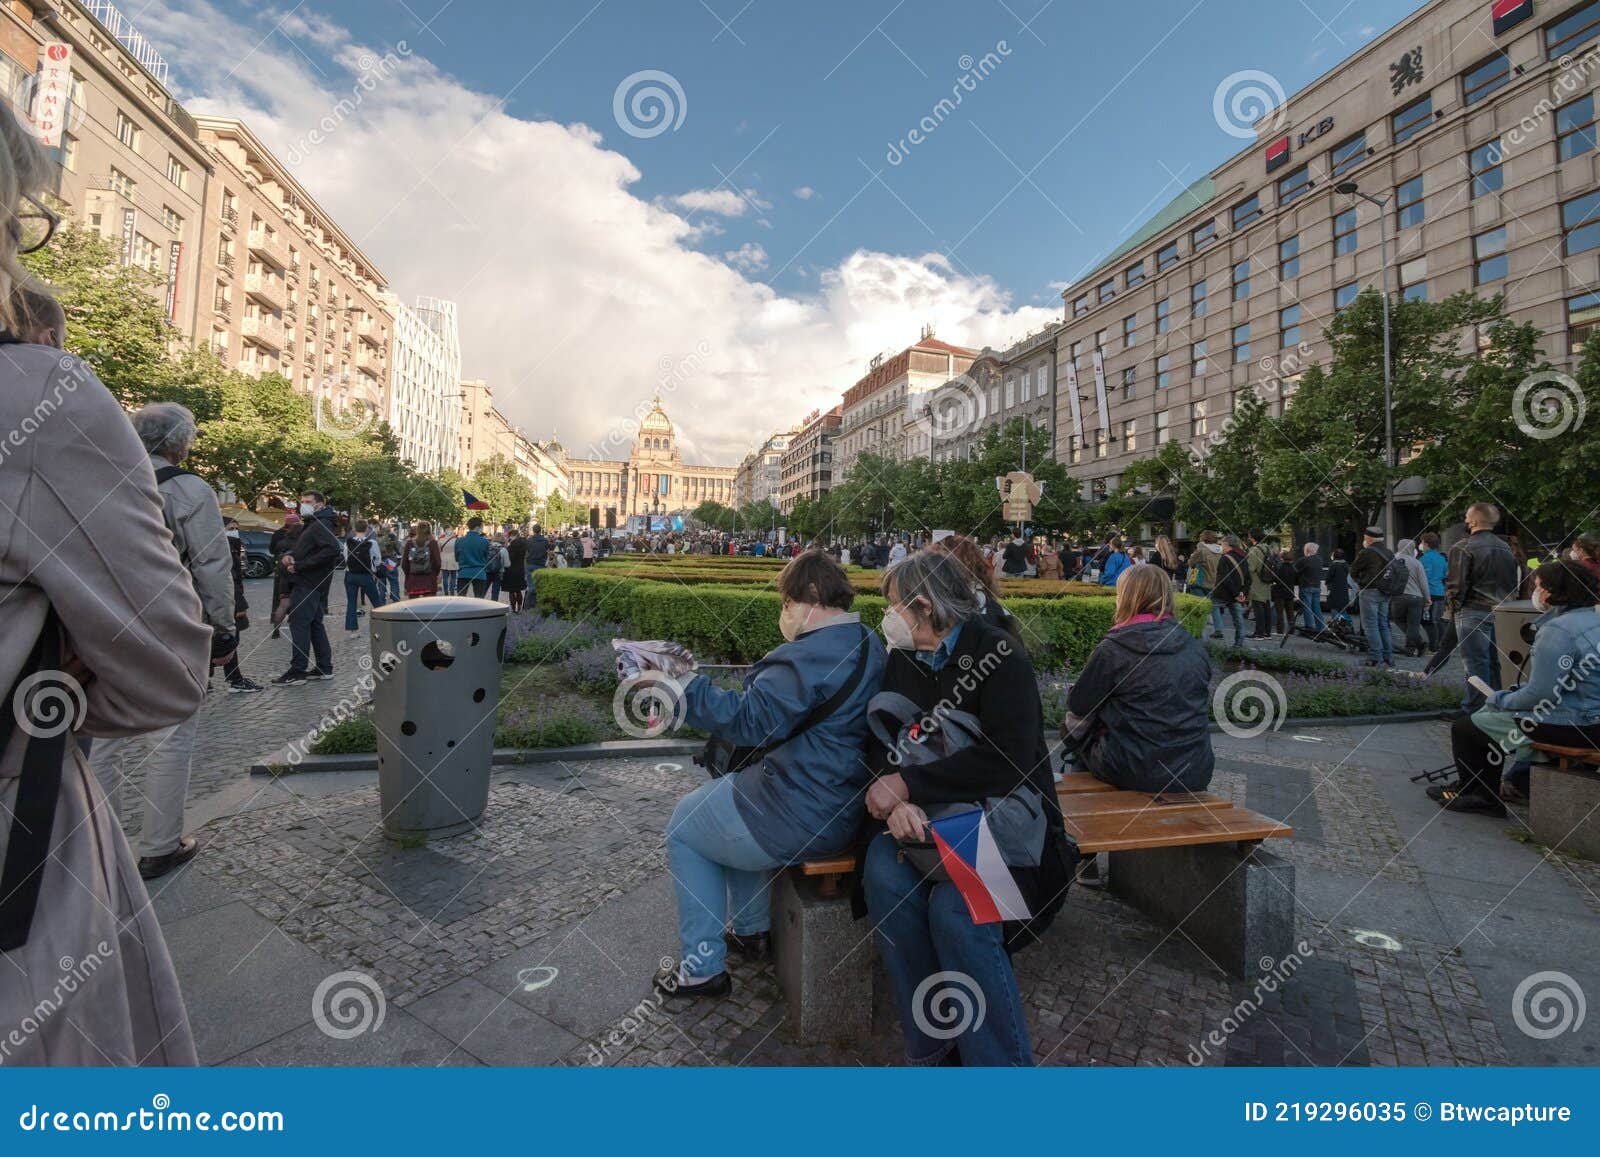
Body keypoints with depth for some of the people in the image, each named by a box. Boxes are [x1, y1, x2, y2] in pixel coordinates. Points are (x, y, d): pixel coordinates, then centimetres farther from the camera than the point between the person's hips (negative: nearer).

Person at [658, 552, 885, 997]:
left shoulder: (813, 655, -24)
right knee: (734, 790, 33)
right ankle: (751, 930, 39)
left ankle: (704, 967, 20)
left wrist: (683, 687, -22)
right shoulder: (866, 645, 8)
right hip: (842, 810, 10)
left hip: (797, 820, -10)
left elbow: (751, 720, -27)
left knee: (684, 826, 14)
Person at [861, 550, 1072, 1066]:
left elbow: (1008, 758, -22)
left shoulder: (1000, 656, -10)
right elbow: (880, 744, 4)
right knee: (885, 877, -26)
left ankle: (1001, 1060, -8)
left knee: (954, 910, -30)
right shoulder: (899, 660, 8)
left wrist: (906, 784, -21)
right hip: (922, 817, 4)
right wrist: (898, 803, -19)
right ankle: (932, 1045, -7)